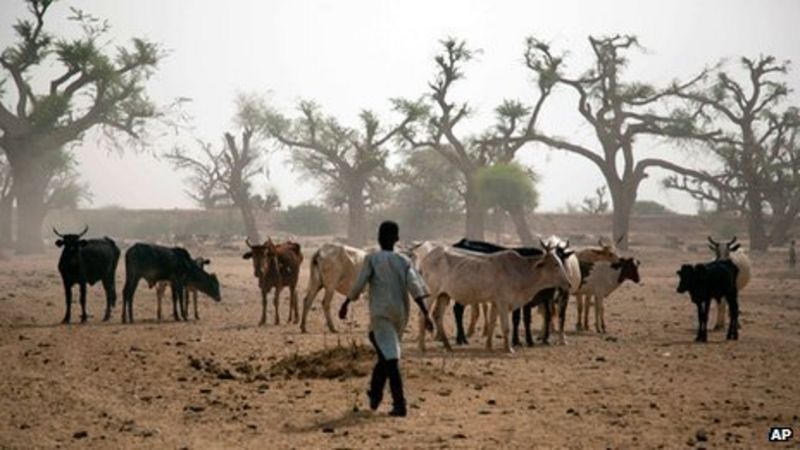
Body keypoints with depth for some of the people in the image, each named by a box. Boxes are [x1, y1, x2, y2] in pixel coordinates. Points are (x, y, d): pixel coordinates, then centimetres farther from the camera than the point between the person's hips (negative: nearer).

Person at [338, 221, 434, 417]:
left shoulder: (372, 259, -4)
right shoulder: (404, 261, 6)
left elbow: (358, 285, -7)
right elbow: (415, 288, -5)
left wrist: (345, 304, 6)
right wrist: (426, 314, -8)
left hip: (380, 313, -5)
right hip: (400, 315, 5)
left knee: (390, 358, -9)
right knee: (388, 354, 23)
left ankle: (399, 404, -17)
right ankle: (375, 394, 33)